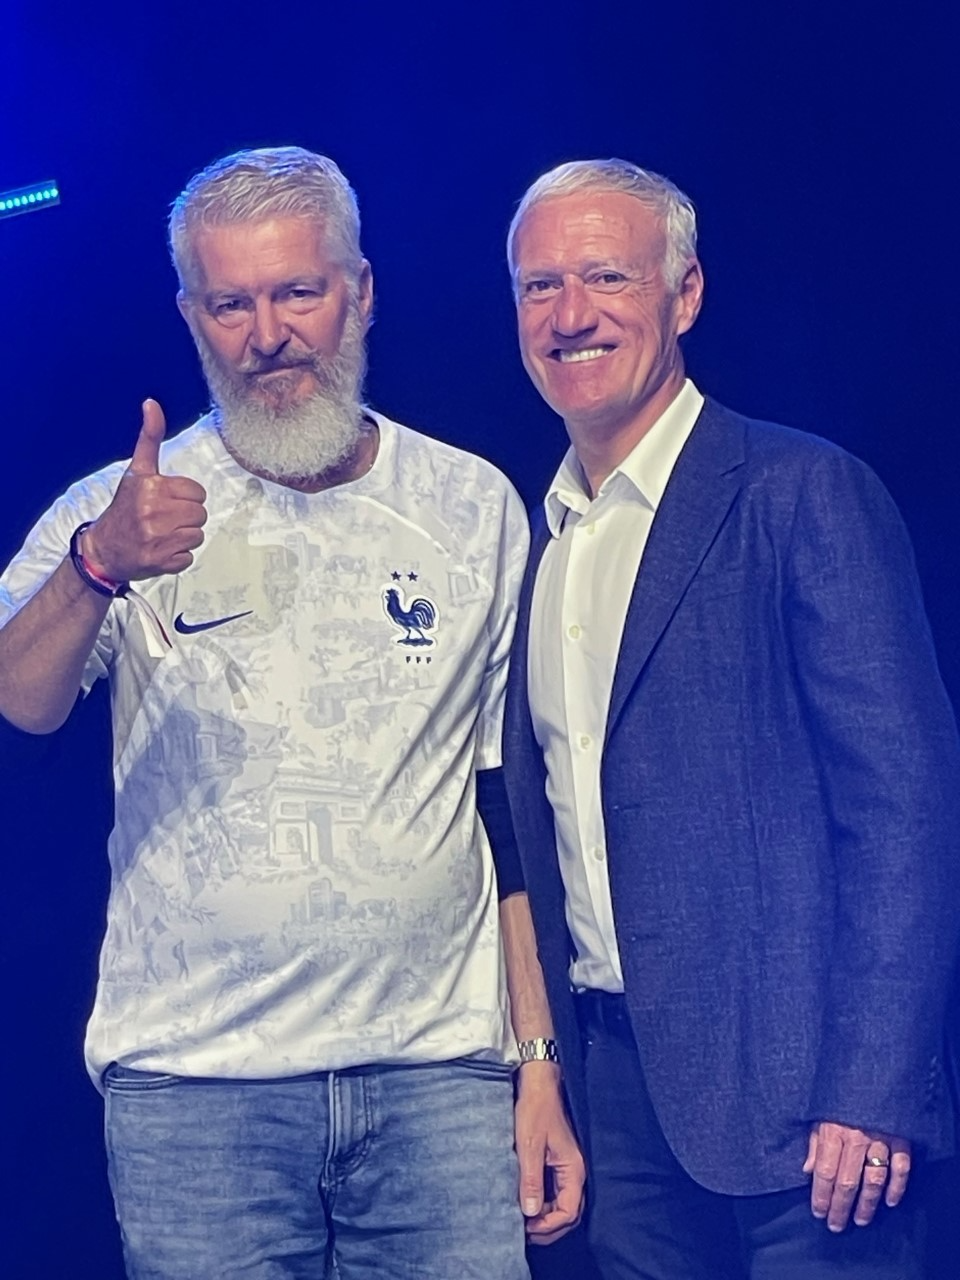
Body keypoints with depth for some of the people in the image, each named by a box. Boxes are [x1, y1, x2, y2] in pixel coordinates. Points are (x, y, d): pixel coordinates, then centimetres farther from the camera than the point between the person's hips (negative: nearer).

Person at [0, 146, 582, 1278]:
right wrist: (98, 566, -33)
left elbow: (522, 806, 9)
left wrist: (541, 1065, 5)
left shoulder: (473, 507, 7)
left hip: (439, 1069, 1)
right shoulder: (126, 510, 2)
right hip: (193, 1074, -1)